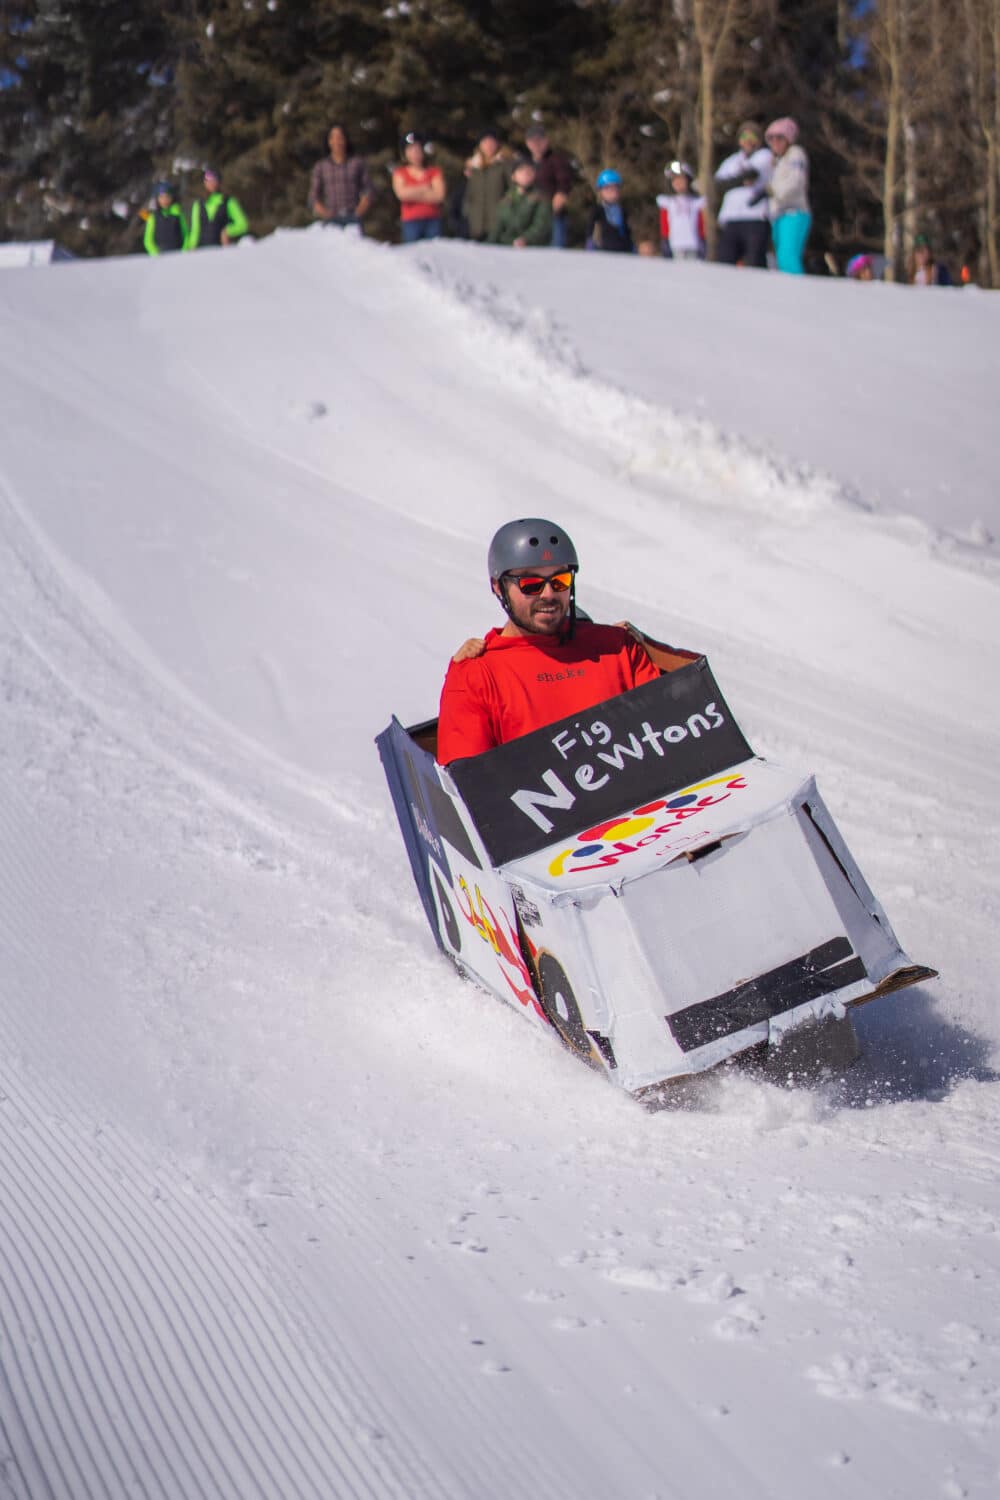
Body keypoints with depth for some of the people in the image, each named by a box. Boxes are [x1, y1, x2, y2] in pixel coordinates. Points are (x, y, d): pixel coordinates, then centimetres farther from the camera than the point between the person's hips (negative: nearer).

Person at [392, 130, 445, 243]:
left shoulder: (435, 172, 10)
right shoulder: (400, 173, 10)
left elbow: (439, 195, -4)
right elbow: (402, 193, -8)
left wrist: (414, 194, -4)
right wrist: (425, 188, -1)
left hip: (433, 221, 1)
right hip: (410, 222, -1)